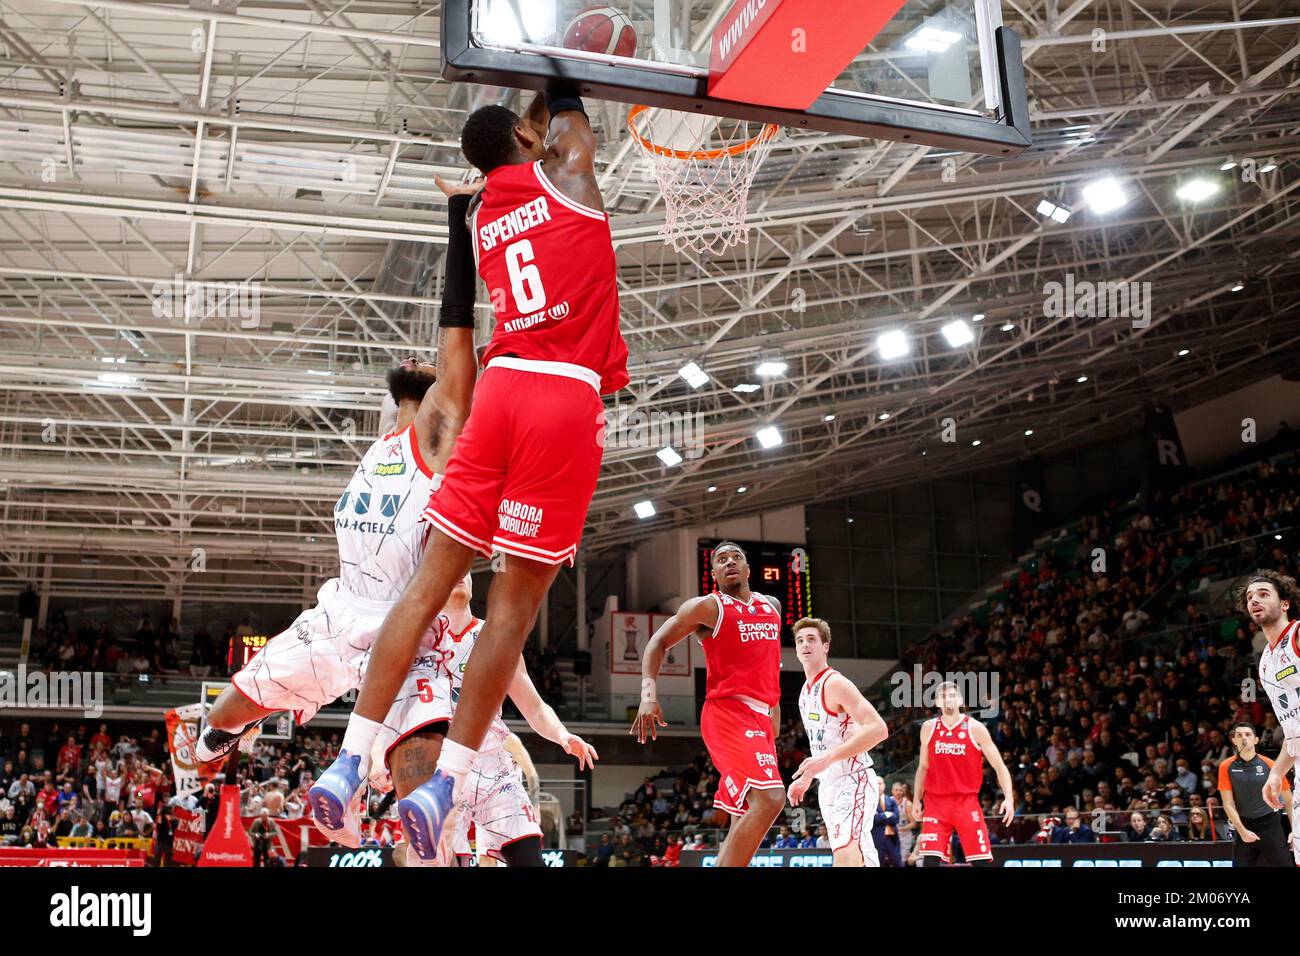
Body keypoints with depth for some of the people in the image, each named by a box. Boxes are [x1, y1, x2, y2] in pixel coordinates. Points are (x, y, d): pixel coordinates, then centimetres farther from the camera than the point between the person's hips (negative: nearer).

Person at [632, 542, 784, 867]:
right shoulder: (707, 606, -3)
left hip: (761, 717, 8)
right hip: (728, 712, -8)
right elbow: (658, 642, -2)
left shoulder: (772, 606, 17)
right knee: (769, 799, -26)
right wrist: (648, 692, -17)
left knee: (746, 820, 8)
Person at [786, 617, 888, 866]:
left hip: (853, 782, -10)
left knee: (847, 858, -25)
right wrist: (806, 778, 22)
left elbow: (878, 729, -25)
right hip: (828, 786, 10)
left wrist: (828, 758, -30)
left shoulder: (835, 683, -14)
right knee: (861, 860, 14)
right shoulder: (806, 690, 14)